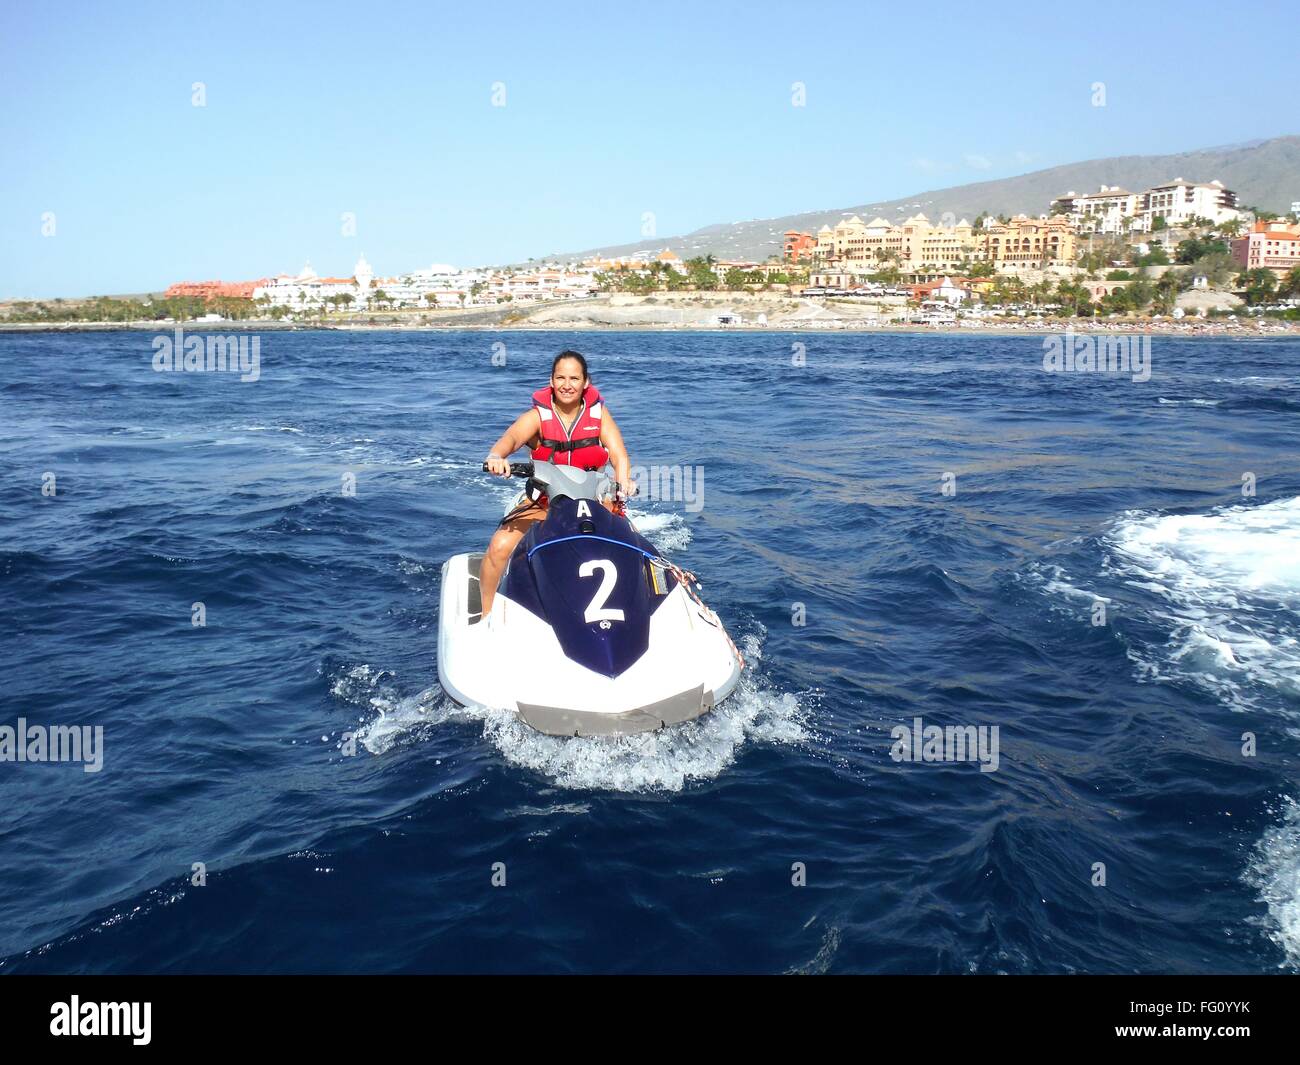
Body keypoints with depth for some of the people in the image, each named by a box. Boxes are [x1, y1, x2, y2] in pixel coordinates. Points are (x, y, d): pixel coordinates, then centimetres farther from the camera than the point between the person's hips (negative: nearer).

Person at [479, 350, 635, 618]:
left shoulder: (598, 413, -1)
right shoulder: (538, 415, -6)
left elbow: (619, 454, -13)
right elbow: (512, 437, -26)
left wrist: (623, 480, -36)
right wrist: (496, 456, -51)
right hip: (543, 502, -1)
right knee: (499, 546, -22)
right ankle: (485, 613, 0)